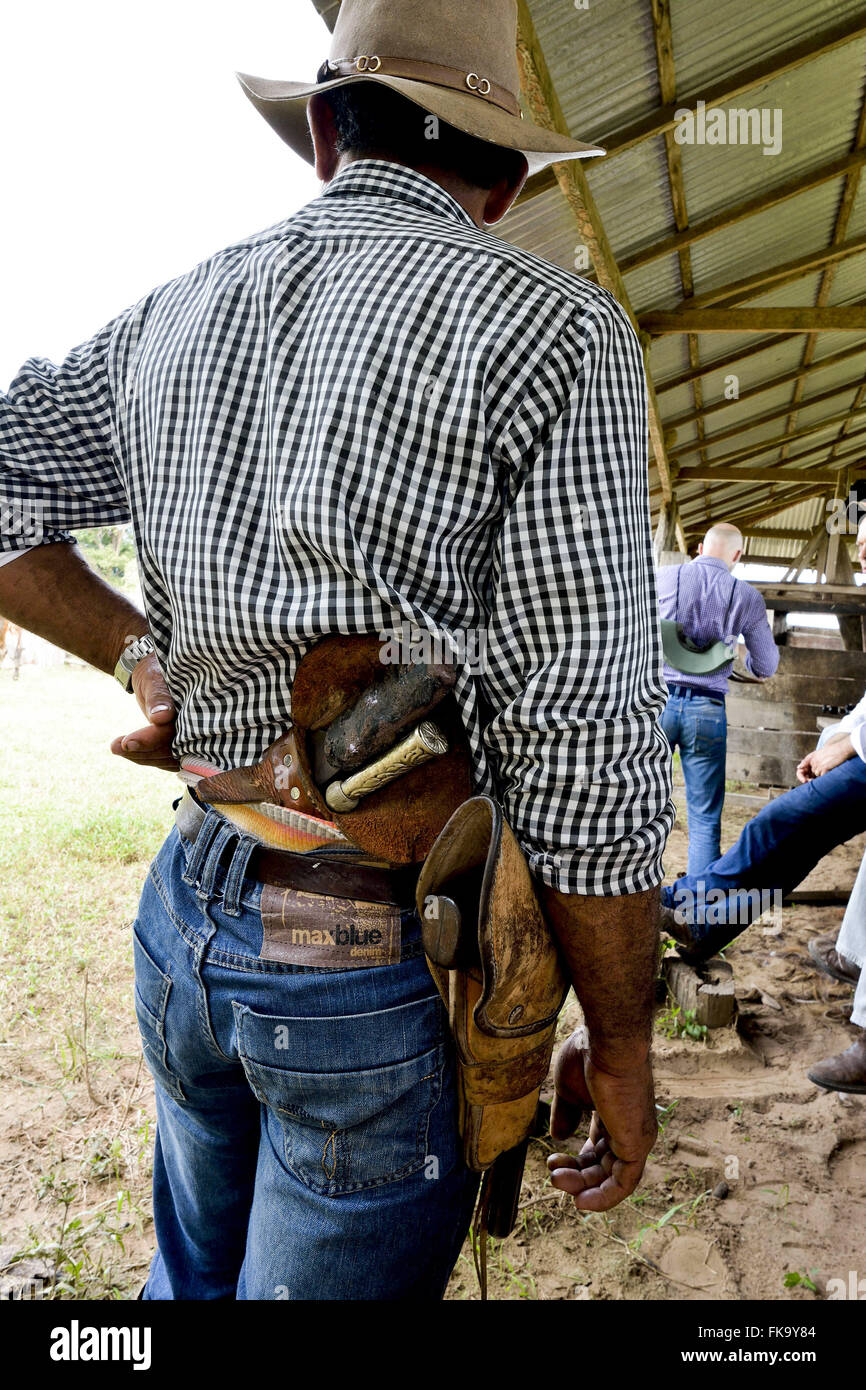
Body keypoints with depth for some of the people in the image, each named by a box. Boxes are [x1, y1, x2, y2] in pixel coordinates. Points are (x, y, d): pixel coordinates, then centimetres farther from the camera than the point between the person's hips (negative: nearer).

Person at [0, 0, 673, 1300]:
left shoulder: (177, 316, 4)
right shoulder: (553, 332, -15)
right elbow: (584, 752, -18)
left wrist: (137, 651, 3)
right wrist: (619, 1046, -6)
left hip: (186, 910, 6)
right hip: (381, 962, -5)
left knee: (193, 1270, 31)